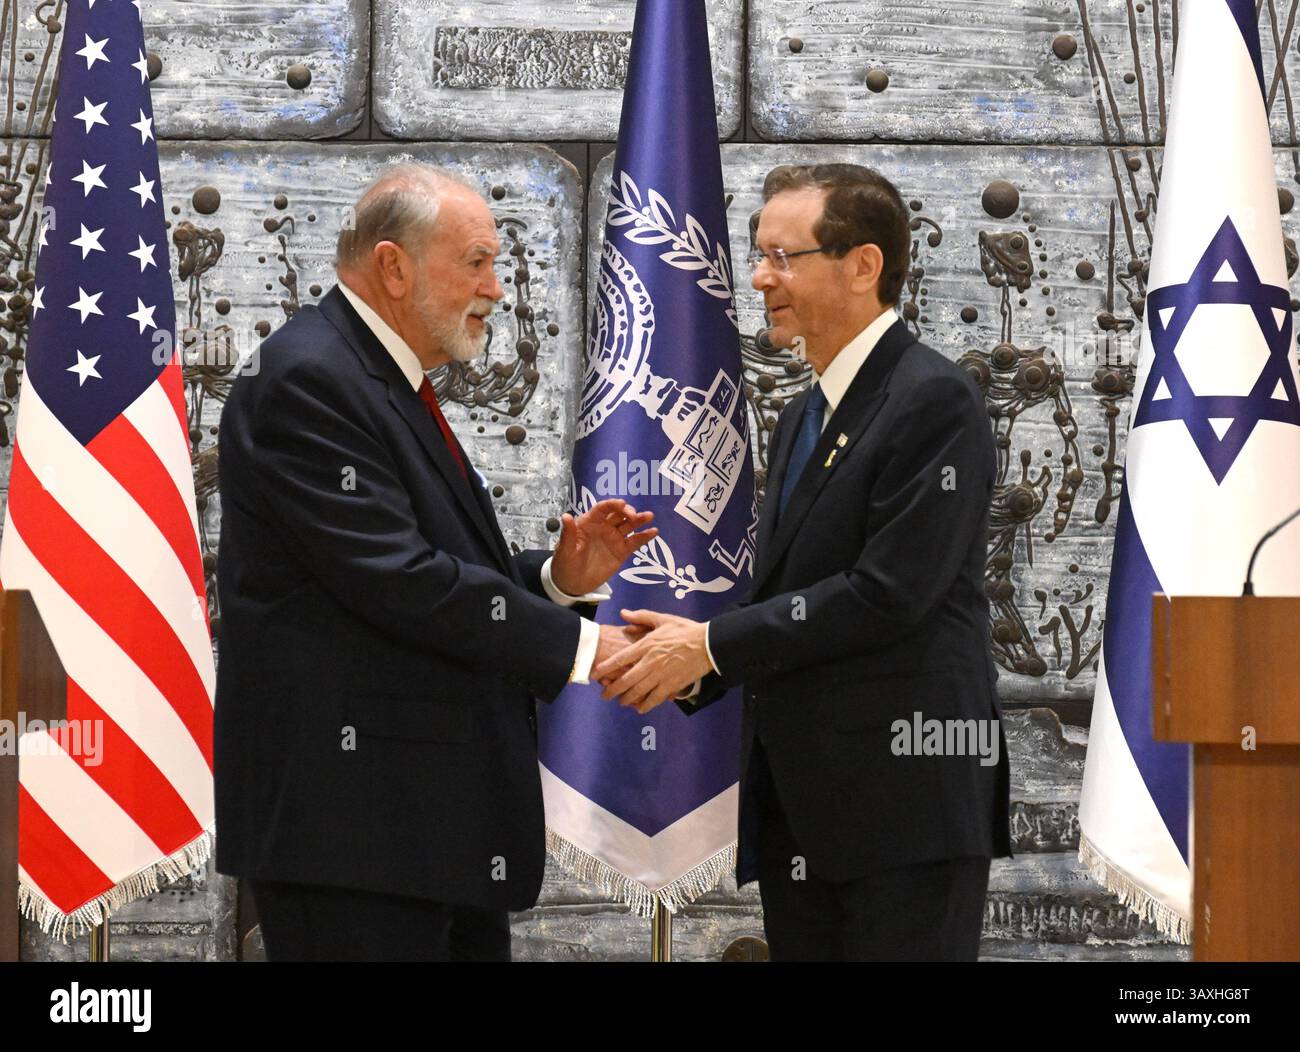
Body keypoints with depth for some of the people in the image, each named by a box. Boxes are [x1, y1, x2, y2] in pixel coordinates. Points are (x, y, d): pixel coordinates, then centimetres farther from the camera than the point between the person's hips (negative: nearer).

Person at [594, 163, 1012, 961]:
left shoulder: (935, 401, -10)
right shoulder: (805, 417, 20)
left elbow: (889, 591, -18)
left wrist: (713, 646, -15)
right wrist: (690, 664, 0)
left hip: (906, 805, -9)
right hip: (800, 811, 9)